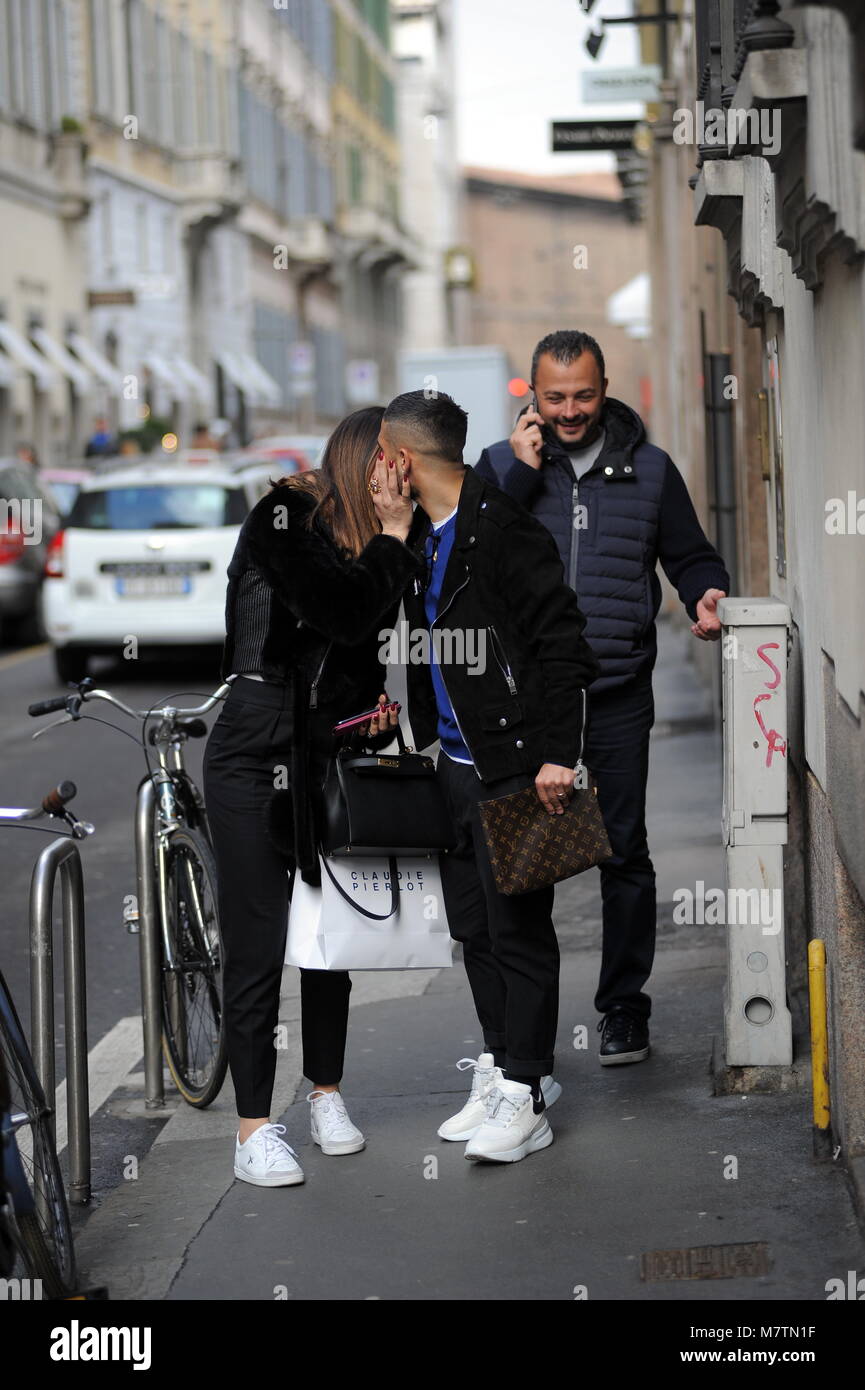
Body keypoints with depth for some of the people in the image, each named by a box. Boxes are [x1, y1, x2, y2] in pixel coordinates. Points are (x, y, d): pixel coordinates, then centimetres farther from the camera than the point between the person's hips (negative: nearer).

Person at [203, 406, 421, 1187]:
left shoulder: (380, 550, 10)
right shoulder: (283, 521, -11)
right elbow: (345, 616, -23)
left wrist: (382, 708, 3)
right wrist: (393, 541, -11)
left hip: (332, 756, 7)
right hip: (256, 754, -6)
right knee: (256, 945, -5)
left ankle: (327, 1094, 27)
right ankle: (254, 1129, 0)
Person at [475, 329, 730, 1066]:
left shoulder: (649, 469, 8)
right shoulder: (502, 464, 7)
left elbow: (690, 555, 16)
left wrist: (707, 593, -6)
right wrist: (520, 474, -11)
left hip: (618, 700, 0)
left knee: (625, 858, 3)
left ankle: (624, 1007, 14)